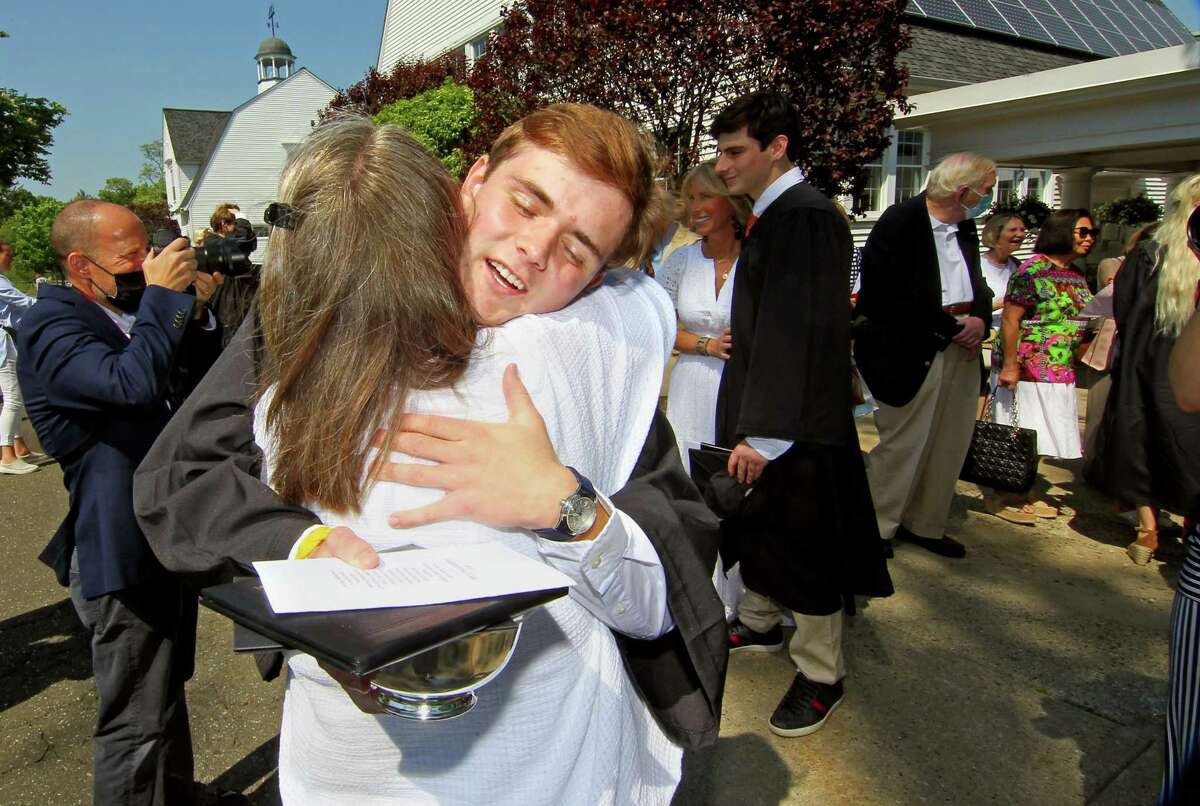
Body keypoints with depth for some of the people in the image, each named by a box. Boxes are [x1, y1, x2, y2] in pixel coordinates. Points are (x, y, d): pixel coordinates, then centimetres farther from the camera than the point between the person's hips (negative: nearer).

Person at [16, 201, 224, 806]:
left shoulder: (129, 312, 7)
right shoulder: (50, 325, -17)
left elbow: (201, 368, 16)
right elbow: (133, 382, -36)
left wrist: (193, 311, -3)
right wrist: (162, 296, -24)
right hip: (120, 552, -9)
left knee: (167, 687, 26)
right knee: (138, 721, 1)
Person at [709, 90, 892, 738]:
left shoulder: (808, 218, -19)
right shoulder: (771, 215, 11)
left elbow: (804, 334, -25)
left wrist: (765, 434, -24)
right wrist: (747, 422, 16)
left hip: (796, 425, -9)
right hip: (762, 412, 9)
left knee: (800, 543, 4)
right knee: (756, 526, 22)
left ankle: (821, 676, 23)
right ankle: (759, 623, 44)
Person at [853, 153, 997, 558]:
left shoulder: (965, 227, 14)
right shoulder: (899, 221, -12)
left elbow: (977, 285, 19)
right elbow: (891, 297, -20)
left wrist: (980, 318, -3)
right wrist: (950, 326, -15)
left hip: (962, 347, 8)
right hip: (912, 351, -8)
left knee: (950, 444, 13)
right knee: (903, 443, -2)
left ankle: (924, 524, 28)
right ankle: (874, 528, 13)